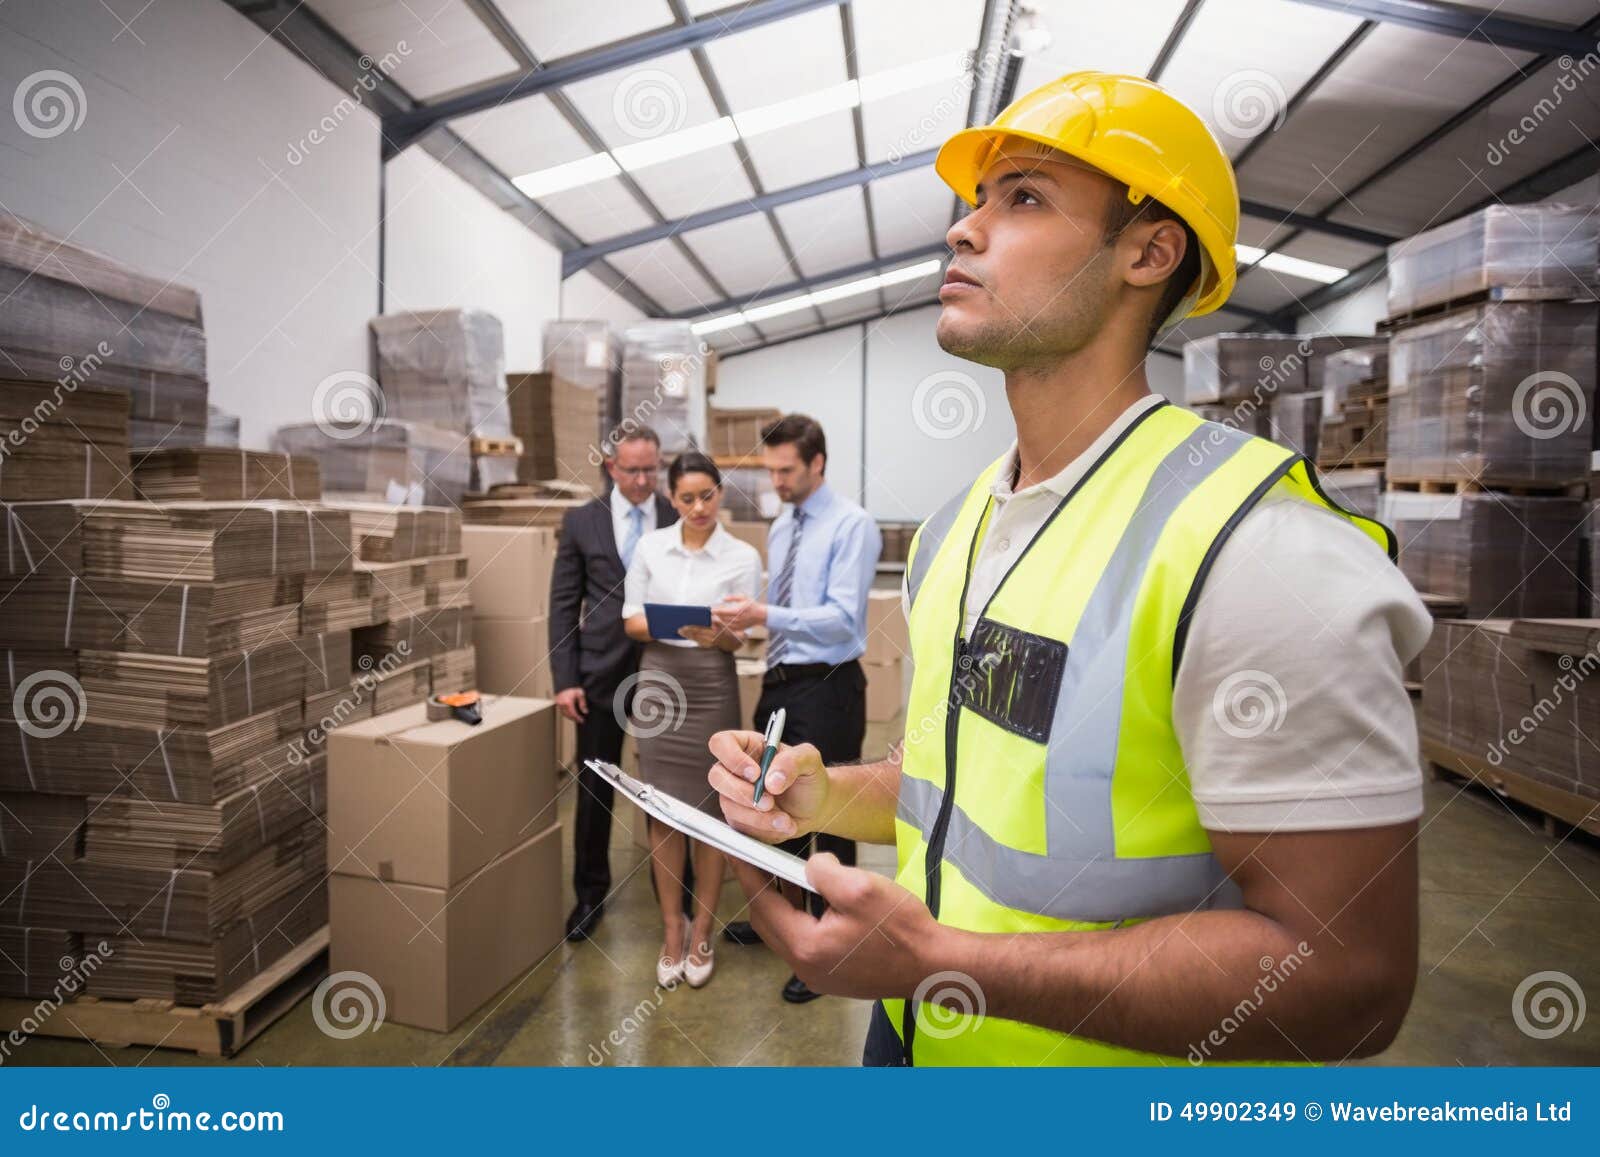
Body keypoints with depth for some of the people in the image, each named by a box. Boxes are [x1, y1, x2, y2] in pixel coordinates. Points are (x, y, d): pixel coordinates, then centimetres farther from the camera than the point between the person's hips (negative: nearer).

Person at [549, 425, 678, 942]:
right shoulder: (581, 521, 2)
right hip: (602, 676, 1)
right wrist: (565, 678, -5)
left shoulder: (682, 519, 1)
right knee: (593, 790, 9)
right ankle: (590, 894, 27)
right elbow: (564, 604, 2)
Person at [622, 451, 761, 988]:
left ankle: (701, 933, 23)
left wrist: (718, 635, -26)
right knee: (664, 814, 8)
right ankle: (672, 932, 24)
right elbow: (631, 622, 2)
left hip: (712, 688, -2)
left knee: (709, 814, 6)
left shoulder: (743, 556, -4)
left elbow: (739, 638, -3)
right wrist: (675, 626, -18)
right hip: (658, 683, 2)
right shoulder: (650, 546, 2)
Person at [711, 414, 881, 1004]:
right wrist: (748, 616, 1)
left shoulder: (852, 525, -13)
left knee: (828, 821, 4)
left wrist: (765, 616, -30)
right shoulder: (781, 526, 12)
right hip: (779, 682, 8)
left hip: (826, 689, -8)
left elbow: (842, 618, -22)